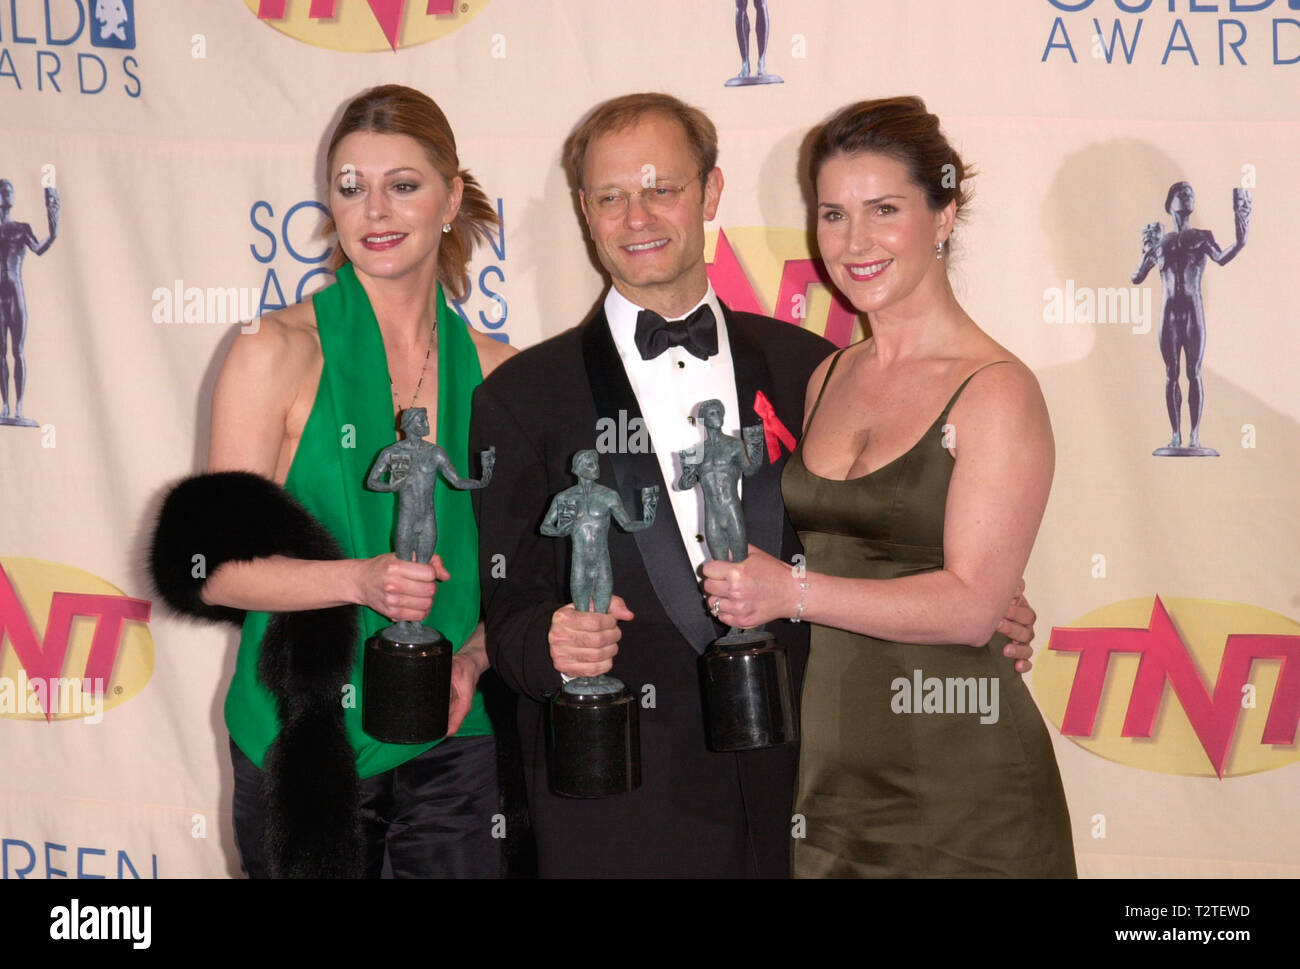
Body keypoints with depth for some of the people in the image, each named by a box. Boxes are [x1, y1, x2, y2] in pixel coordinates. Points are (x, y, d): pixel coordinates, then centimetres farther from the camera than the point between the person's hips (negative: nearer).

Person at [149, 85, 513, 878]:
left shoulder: (496, 371, 3)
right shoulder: (277, 353, -6)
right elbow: (215, 567, -8)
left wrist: (474, 657, -6)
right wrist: (359, 579, -22)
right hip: (304, 742, -2)